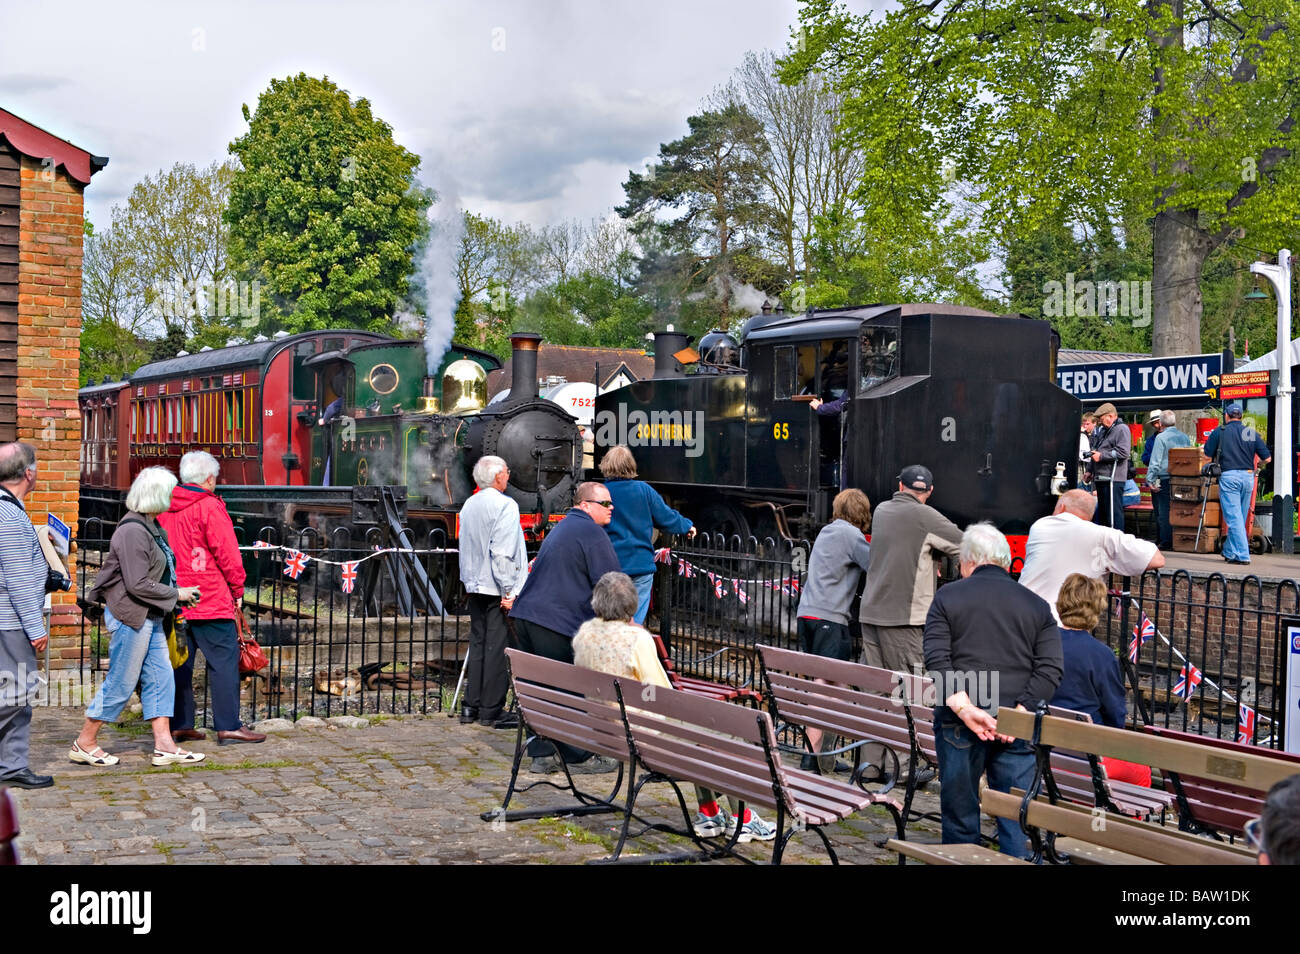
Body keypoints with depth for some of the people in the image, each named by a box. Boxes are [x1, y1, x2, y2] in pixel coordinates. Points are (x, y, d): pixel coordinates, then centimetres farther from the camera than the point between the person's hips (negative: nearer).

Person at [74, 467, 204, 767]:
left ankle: (164, 745, 10)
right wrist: (177, 594, -13)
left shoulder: (151, 528, 11)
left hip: (149, 618, 10)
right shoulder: (132, 531, -19)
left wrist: (178, 593, 9)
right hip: (130, 617, -10)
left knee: (161, 677, 7)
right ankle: (84, 744, 12)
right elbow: (138, 584, -22)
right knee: (121, 683, -1)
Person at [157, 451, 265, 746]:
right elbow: (227, 553, -11)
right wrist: (237, 589, 0)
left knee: (180, 660, 11)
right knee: (224, 660, -2)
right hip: (210, 599, -7)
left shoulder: (165, 509, 10)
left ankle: (179, 725, 15)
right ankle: (228, 726, -3)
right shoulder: (210, 507, -11)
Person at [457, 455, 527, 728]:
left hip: (475, 586, 8)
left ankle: (471, 706, 16)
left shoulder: (469, 505, 11)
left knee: (478, 644, 13)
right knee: (497, 648, -3)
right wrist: (509, 591, -18)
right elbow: (502, 553, -19)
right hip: (497, 589, -8)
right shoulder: (505, 505, -13)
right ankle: (491, 710, 0)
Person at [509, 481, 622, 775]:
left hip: (525, 616, 9)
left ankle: (542, 755, 14)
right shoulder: (591, 532, -7)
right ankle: (580, 757, 7)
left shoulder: (561, 527, 23)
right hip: (557, 623, -9)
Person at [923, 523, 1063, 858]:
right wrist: (1019, 713, -7)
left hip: (960, 725, -1)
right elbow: (1050, 670, 0)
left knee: (960, 812, 10)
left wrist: (964, 708, -13)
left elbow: (937, 660, -8)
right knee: (1018, 819, 5)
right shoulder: (1036, 605, 11)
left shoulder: (947, 597, 5)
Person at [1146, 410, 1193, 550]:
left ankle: (1165, 541, -4)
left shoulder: (1161, 437, -8)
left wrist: (1150, 480, -8)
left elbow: (1155, 461, -10)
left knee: (1163, 512, -3)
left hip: (1164, 479, -6)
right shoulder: (1185, 437, 11)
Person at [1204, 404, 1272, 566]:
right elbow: (1267, 458, 8)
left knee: (1234, 518, -4)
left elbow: (1207, 455, 3)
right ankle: (1229, 552, 24)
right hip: (1248, 477, 4)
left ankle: (1243, 556, -11)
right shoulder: (1252, 433, 9)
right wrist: (1256, 465, 30)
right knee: (1240, 518, 15)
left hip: (1229, 476, -4)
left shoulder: (1220, 431, 1)